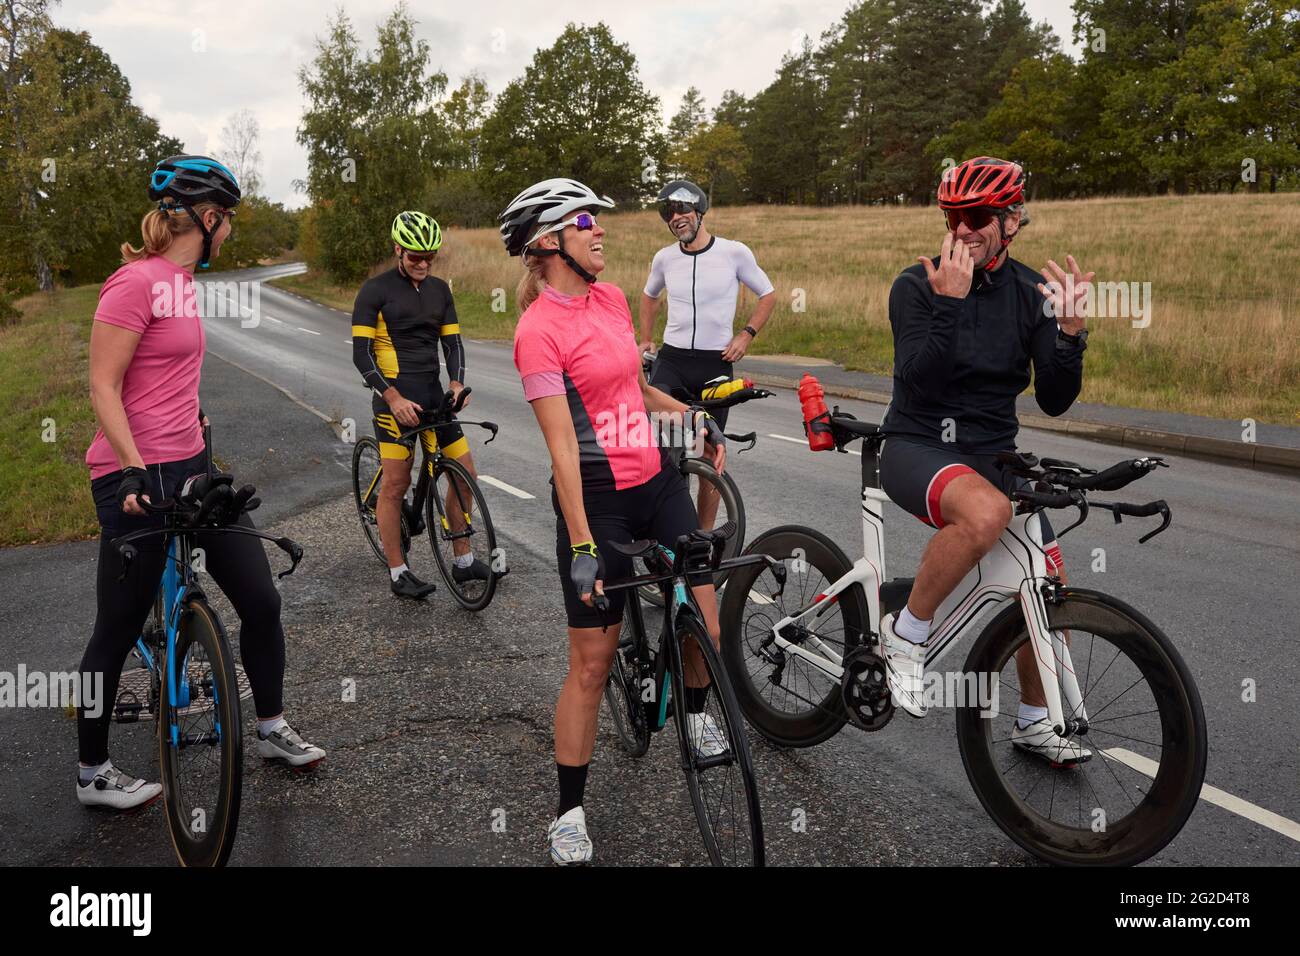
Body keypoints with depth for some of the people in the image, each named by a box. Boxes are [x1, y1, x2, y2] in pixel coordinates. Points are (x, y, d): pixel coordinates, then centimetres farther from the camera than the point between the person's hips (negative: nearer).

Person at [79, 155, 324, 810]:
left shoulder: (181, 280, 12)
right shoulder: (137, 281, -15)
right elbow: (103, 389, -17)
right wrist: (138, 471, -23)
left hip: (188, 466, 9)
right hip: (137, 479, -9)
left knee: (260, 600, 8)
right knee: (118, 633, 6)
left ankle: (272, 730, 27)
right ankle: (93, 773, 24)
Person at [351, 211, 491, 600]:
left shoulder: (439, 289, 12)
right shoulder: (375, 290, -4)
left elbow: (452, 341, 12)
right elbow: (361, 352, -8)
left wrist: (457, 382, -7)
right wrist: (393, 397, -18)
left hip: (433, 394, 6)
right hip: (396, 398, -6)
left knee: (464, 471, 4)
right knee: (396, 484, -4)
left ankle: (463, 560, 17)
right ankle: (398, 573, 7)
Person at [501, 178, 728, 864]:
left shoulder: (610, 298, 7)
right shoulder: (539, 329, -15)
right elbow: (562, 447, -20)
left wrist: (691, 415, 11)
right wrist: (581, 546, -22)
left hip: (657, 478, 7)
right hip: (597, 498, -6)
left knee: (704, 625, 7)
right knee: (591, 661, 0)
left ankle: (699, 721, 39)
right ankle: (570, 812, 17)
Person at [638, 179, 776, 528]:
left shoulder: (734, 252, -4)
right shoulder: (664, 258, 4)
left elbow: (768, 295, 9)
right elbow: (649, 296, 25)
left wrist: (746, 334, -2)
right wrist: (646, 339, 17)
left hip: (716, 364, -1)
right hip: (671, 360, 1)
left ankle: (705, 533, 18)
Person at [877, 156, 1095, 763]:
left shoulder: (1032, 293, 2)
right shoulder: (918, 285, -9)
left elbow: (1054, 401, -3)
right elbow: (920, 380, -23)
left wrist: (1069, 331, -18)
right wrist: (950, 302, -29)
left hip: (992, 454, 5)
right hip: (917, 448, -5)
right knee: (986, 512, -37)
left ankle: (1034, 721, 25)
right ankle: (906, 634, -15)